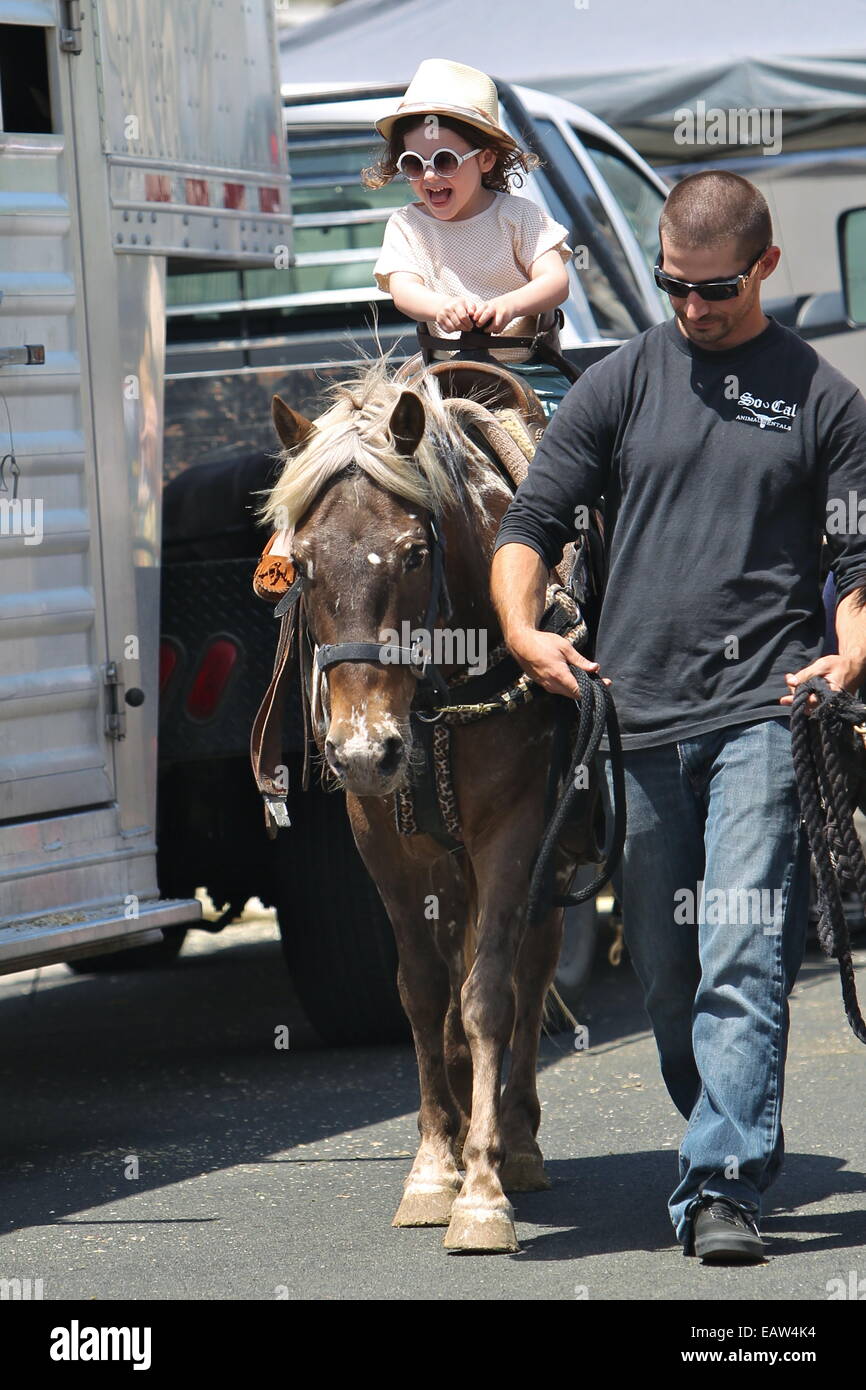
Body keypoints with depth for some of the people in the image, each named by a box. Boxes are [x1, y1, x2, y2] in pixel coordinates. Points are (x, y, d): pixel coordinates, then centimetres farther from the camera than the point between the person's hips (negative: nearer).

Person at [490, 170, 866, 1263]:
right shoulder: (621, 385, 11)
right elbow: (532, 520, 10)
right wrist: (523, 629, -9)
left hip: (765, 713, -3)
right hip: (636, 715, 3)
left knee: (743, 959, -15)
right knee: (665, 970, 9)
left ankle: (723, 1186, -19)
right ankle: (730, 1144, 26)